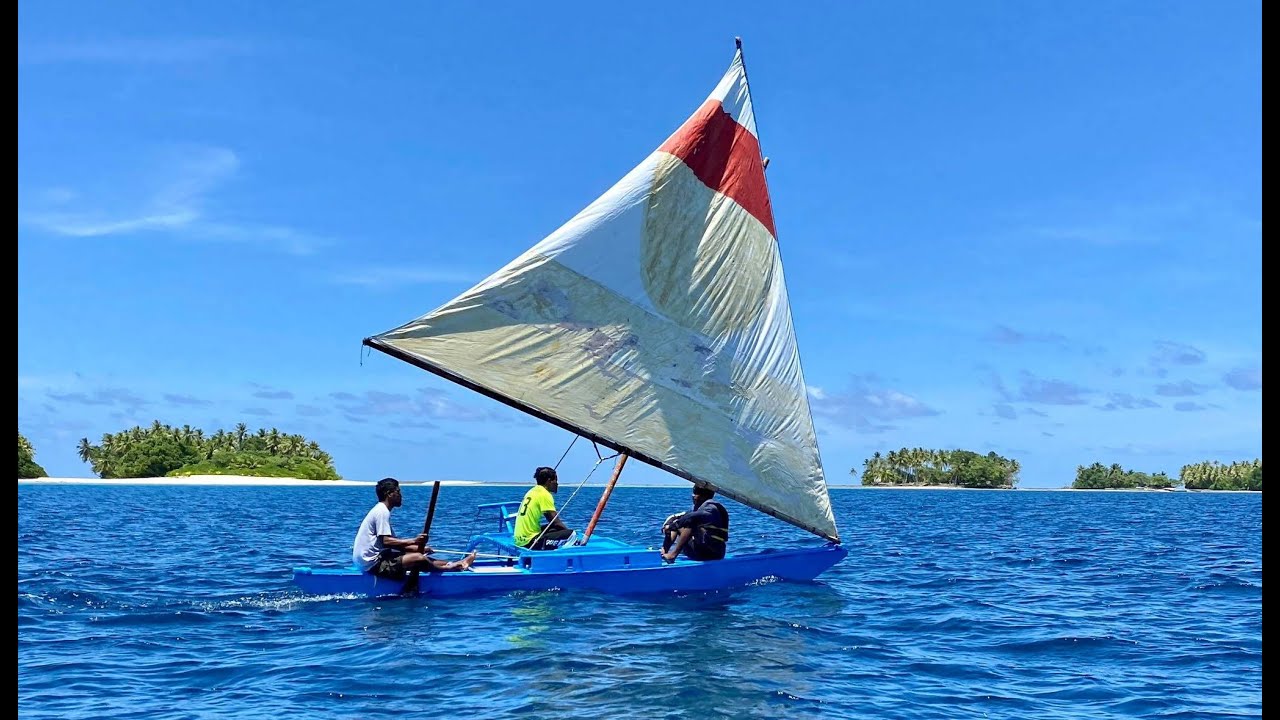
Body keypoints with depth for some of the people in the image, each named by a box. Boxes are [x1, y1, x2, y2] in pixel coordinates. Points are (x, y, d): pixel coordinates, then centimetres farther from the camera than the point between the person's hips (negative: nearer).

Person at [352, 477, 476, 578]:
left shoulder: (381, 510, 18)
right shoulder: (382, 512, -14)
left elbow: (393, 542, 17)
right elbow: (386, 541, -24)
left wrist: (418, 548, 7)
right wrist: (413, 541, -23)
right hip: (372, 563, -11)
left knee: (417, 554, 11)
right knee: (419, 559, -18)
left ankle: (456, 564, 12)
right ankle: (449, 567, 2)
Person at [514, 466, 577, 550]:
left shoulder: (532, 491, 16)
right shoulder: (544, 494, -11)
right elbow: (556, 522, -13)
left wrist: (565, 529, 17)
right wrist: (569, 531, 1)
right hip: (530, 541, -10)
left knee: (556, 529, 28)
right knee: (571, 534, -14)